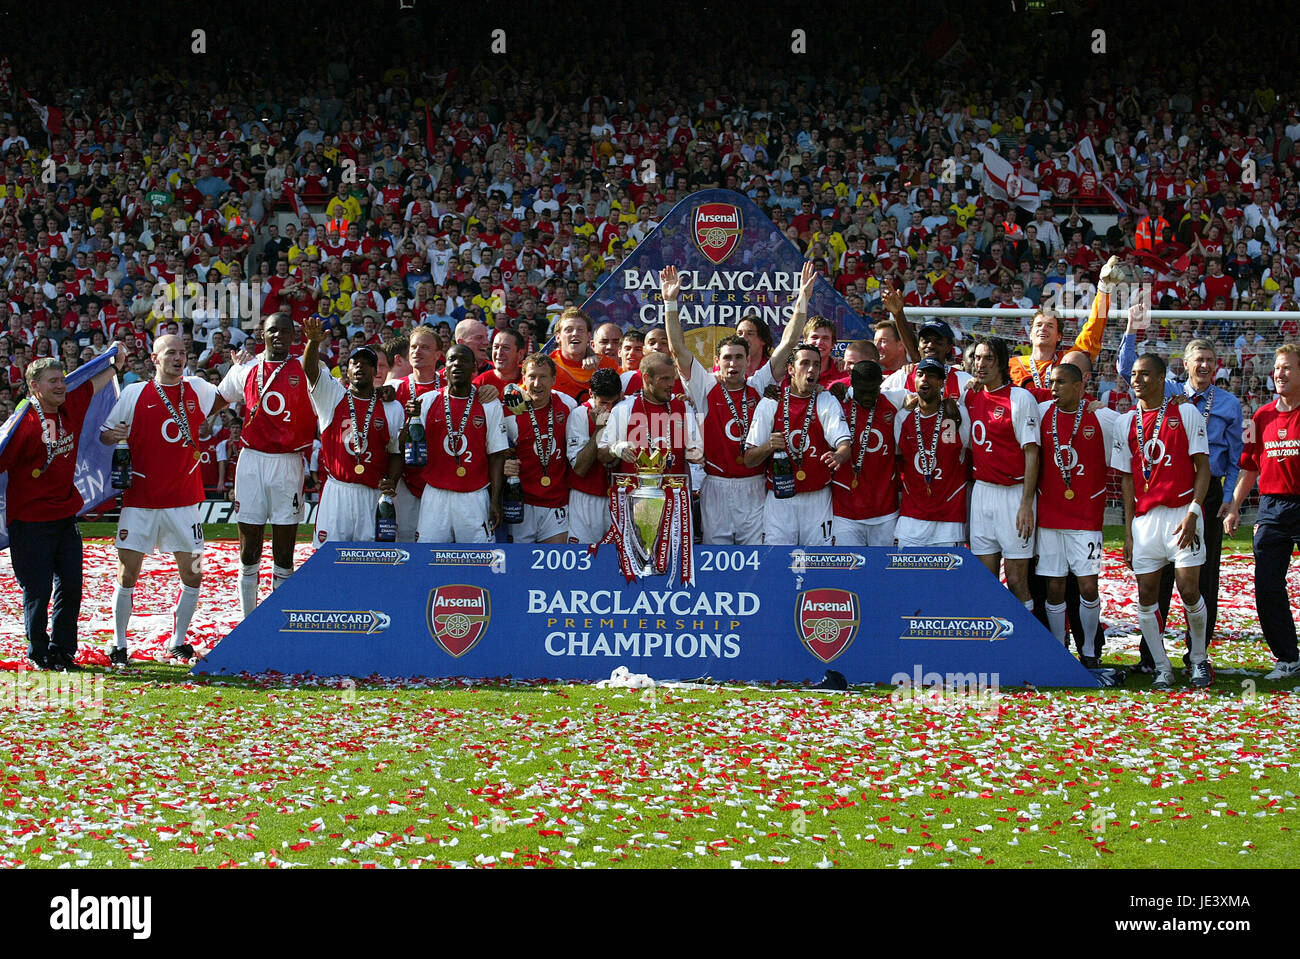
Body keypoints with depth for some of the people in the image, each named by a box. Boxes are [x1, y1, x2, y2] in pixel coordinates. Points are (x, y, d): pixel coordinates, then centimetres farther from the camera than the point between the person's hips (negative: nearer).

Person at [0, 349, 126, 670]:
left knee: (71, 586, 6)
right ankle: (39, 652, 17)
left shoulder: (72, 408, 4)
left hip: (66, 517, 6)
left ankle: (62, 651, 18)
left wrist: (116, 365, 36)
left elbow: (92, 385, 25)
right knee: (38, 591, 0)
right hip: (30, 520, -6)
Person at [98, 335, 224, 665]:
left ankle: (177, 642, 17)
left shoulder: (197, 389, 6)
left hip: (184, 499, 2)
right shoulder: (135, 394, -1)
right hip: (140, 500, -2)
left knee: (192, 574, 2)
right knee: (127, 574, -3)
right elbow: (104, 434, 6)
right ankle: (118, 644, 10)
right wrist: (113, 436, -17)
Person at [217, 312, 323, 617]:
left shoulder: (305, 371, 1)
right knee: (249, 550, 4)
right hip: (252, 461, 2)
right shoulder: (245, 371, 10)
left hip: (289, 463, -2)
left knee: (284, 554, 1)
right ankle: (248, 623, 11)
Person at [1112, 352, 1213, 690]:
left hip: (1182, 513, -4)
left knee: (1189, 590, -9)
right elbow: (1127, 479, 12)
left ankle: (1199, 660, 10)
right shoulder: (1126, 422, 11)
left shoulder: (1186, 414, 2)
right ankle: (1162, 669, 7)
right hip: (1145, 518, 4)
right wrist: (1128, 531, 7)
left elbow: (1203, 468, -1)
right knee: (1146, 595, -1)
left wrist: (1192, 513, -13)